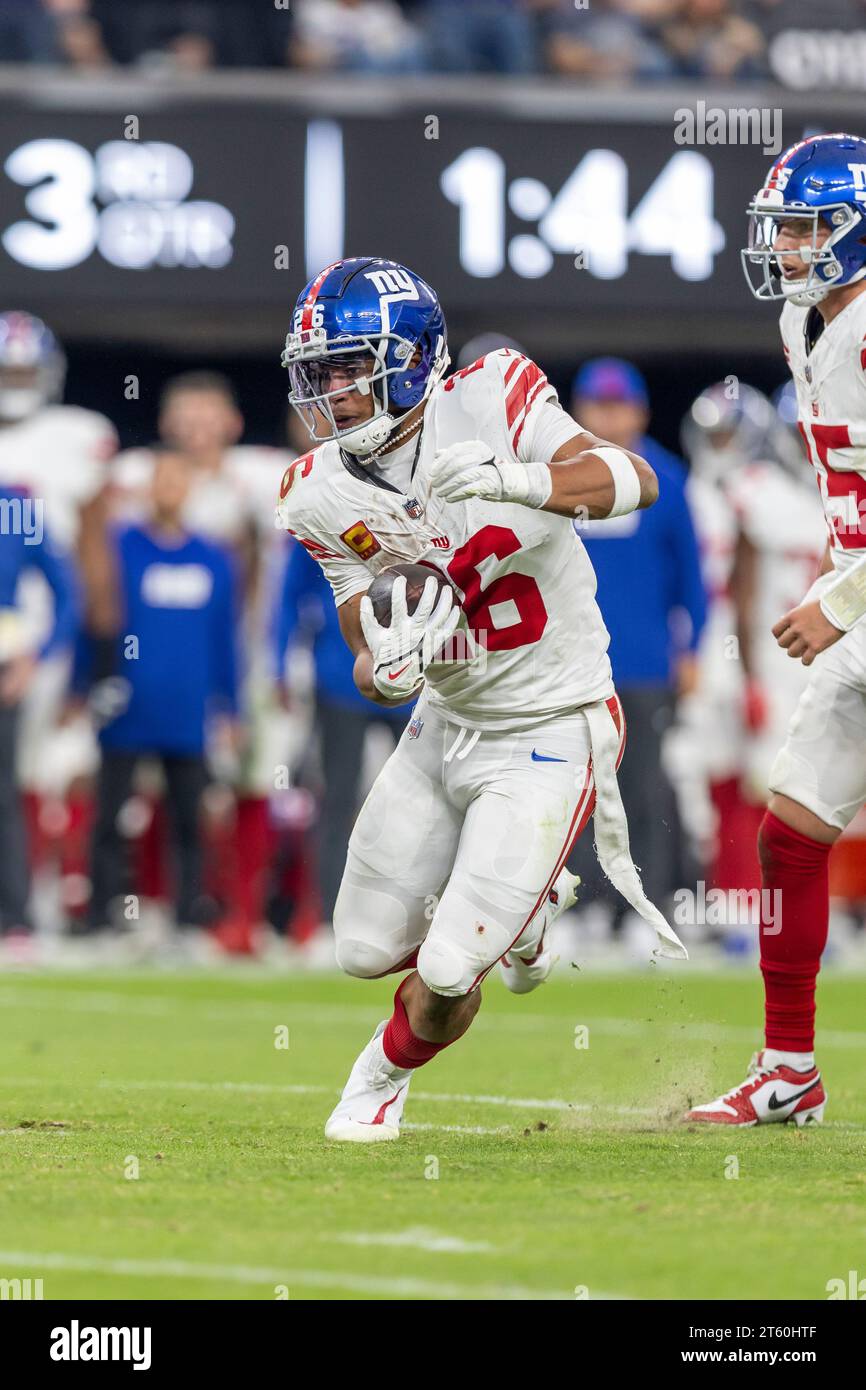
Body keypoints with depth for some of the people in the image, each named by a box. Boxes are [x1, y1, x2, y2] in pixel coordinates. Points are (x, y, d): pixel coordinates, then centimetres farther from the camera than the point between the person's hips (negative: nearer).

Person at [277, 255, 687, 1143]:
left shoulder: (488, 405, -20)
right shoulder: (324, 495, -7)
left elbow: (635, 481, -32)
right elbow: (369, 659, -4)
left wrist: (513, 478, -49)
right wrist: (385, 665, -30)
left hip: (550, 735, -6)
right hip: (445, 727, 6)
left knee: (447, 972, -12)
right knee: (366, 952, 11)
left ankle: (384, 1078, 22)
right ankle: (522, 908, 40)